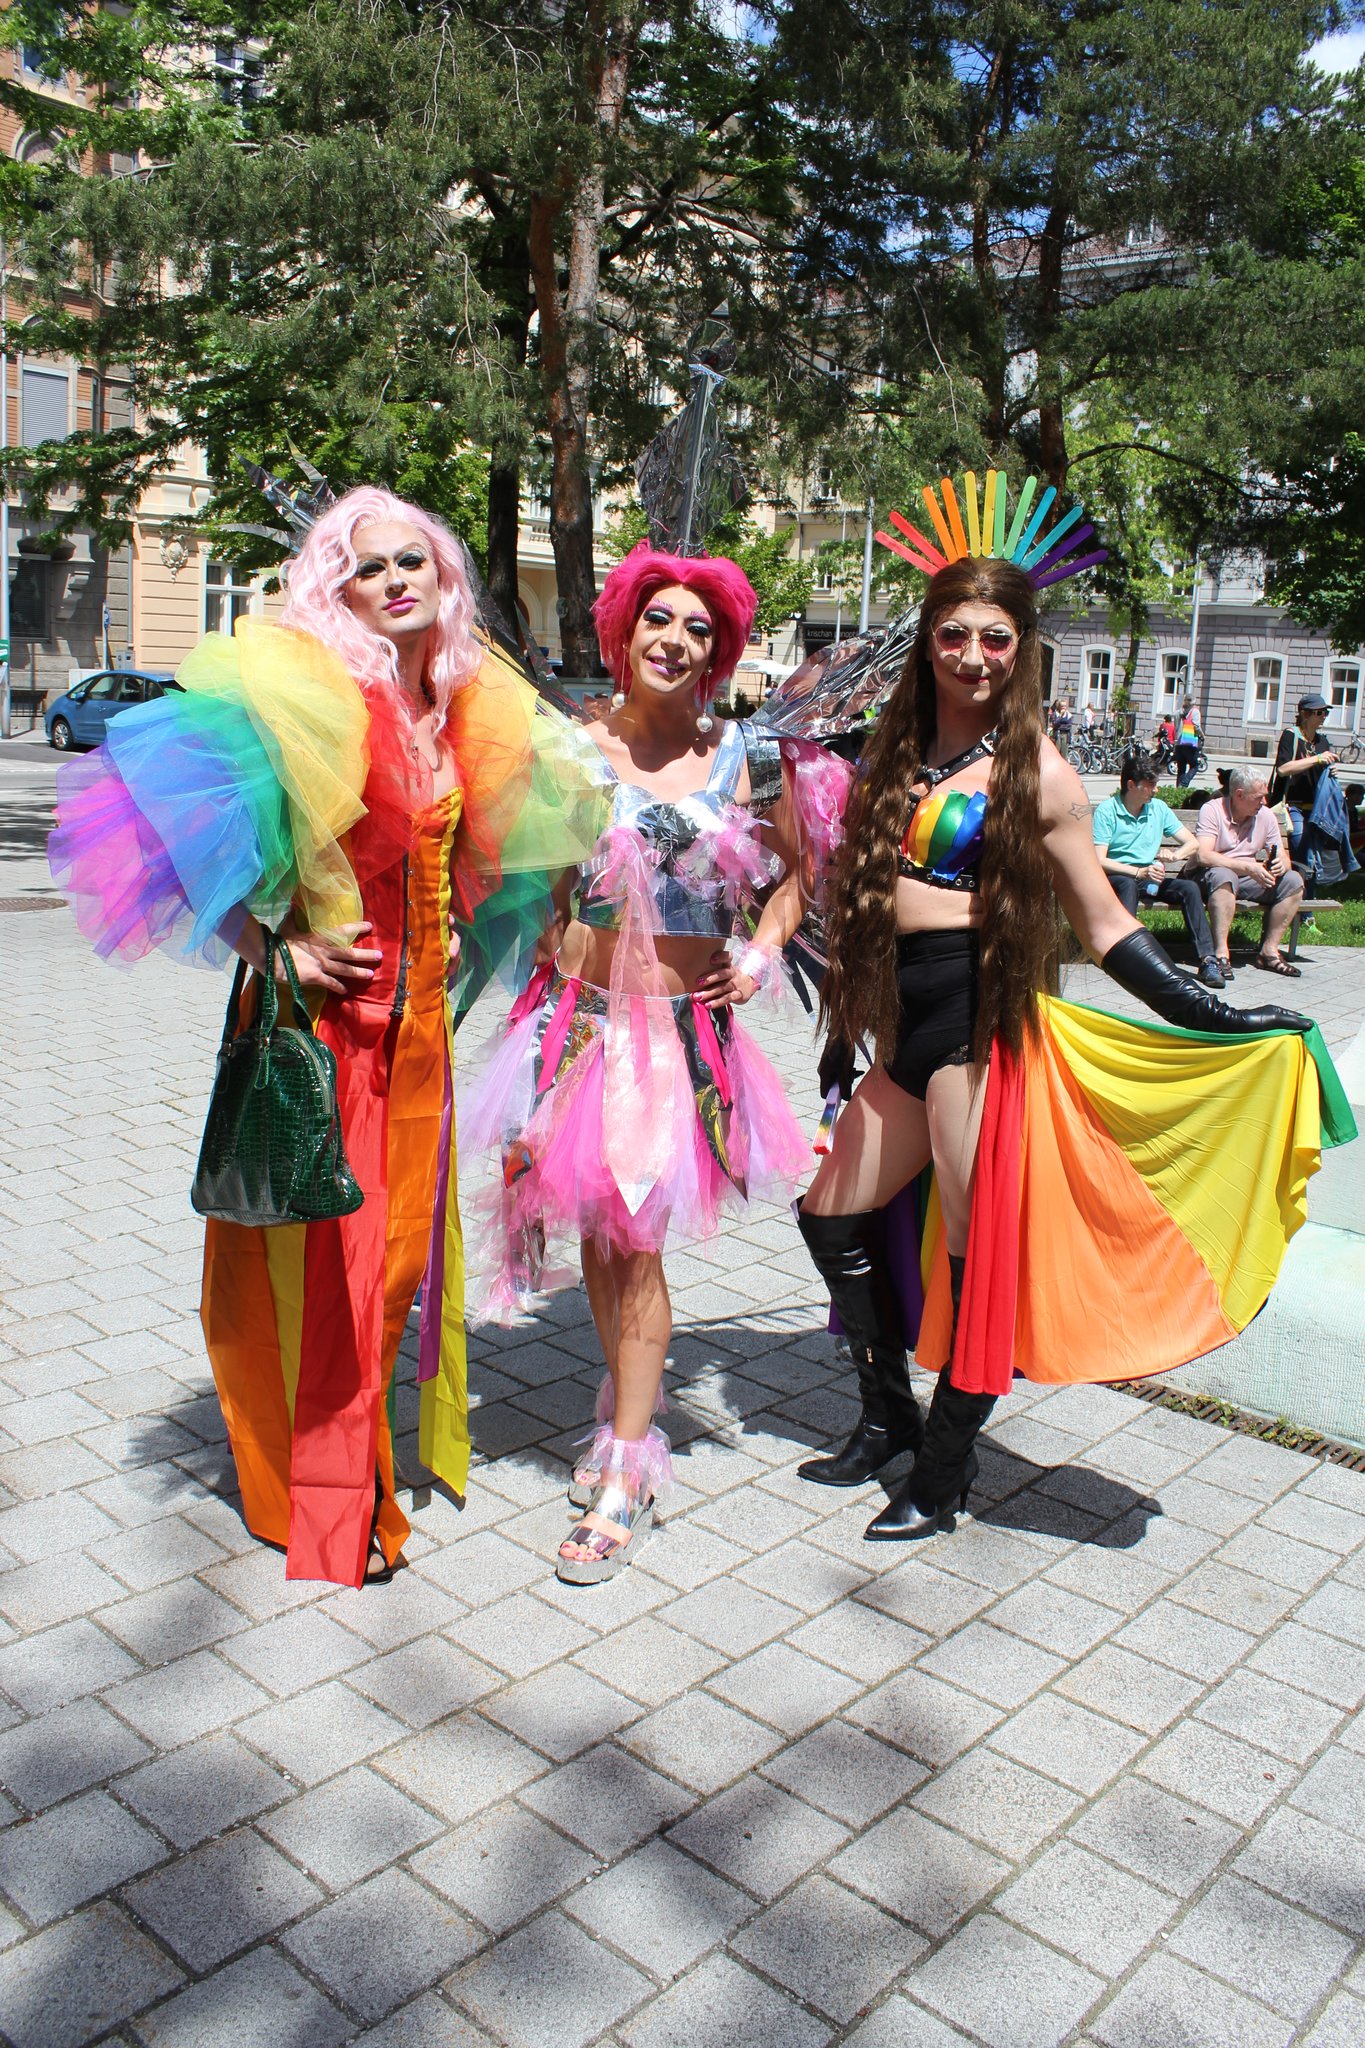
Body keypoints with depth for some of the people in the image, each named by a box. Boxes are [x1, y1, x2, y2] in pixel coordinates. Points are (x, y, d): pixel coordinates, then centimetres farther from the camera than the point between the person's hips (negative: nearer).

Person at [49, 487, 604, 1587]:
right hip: (323, 1005, -6)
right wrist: (273, 952, -17)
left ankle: (370, 1447, 33)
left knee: (400, 1235, 13)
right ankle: (328, 1501, 16)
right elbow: (193, 843, -15)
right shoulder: (305, 693, -12)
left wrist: (449, 931, 11)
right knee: (323, 1249, 0)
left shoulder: (466, 708, 7)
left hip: (415, 1013, 6)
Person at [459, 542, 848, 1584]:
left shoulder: (748, 756, 1)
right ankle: (630, 1415, 32)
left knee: (635, 1234, -4)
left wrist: (763, 952, 3)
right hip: (581, 1017, 2)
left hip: (682, 1027, -2)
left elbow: (799, 866, 15)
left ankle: (626, 1476, 8)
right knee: (596, 1230, 8)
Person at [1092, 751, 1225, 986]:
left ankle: (1207, 960, -28)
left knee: (1190, 888, -21)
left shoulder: (1159, 808, 10)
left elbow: (1192, 843, 11)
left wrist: (1175, 855, -12)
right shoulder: (1106, 810, -6)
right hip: (1117, 877, -4)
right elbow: (1099, 861, -15)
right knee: (1129, 885, -38)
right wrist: (1139, 872, -24)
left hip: (1149, 878, 5)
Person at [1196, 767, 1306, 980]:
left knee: (1294, 881, -15)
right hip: (1216, 877, -6)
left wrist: (1281, 865, -23)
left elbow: (1282, 857, 4)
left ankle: (1269, 950, -15)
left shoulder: (1266, 815, 5)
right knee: (1223, 875, -39)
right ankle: (1221, 953, -39)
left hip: (1250, 881, 6)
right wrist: (1248, 867, -31)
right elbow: (1203, 855, -25)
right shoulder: (1212, 810, -12)